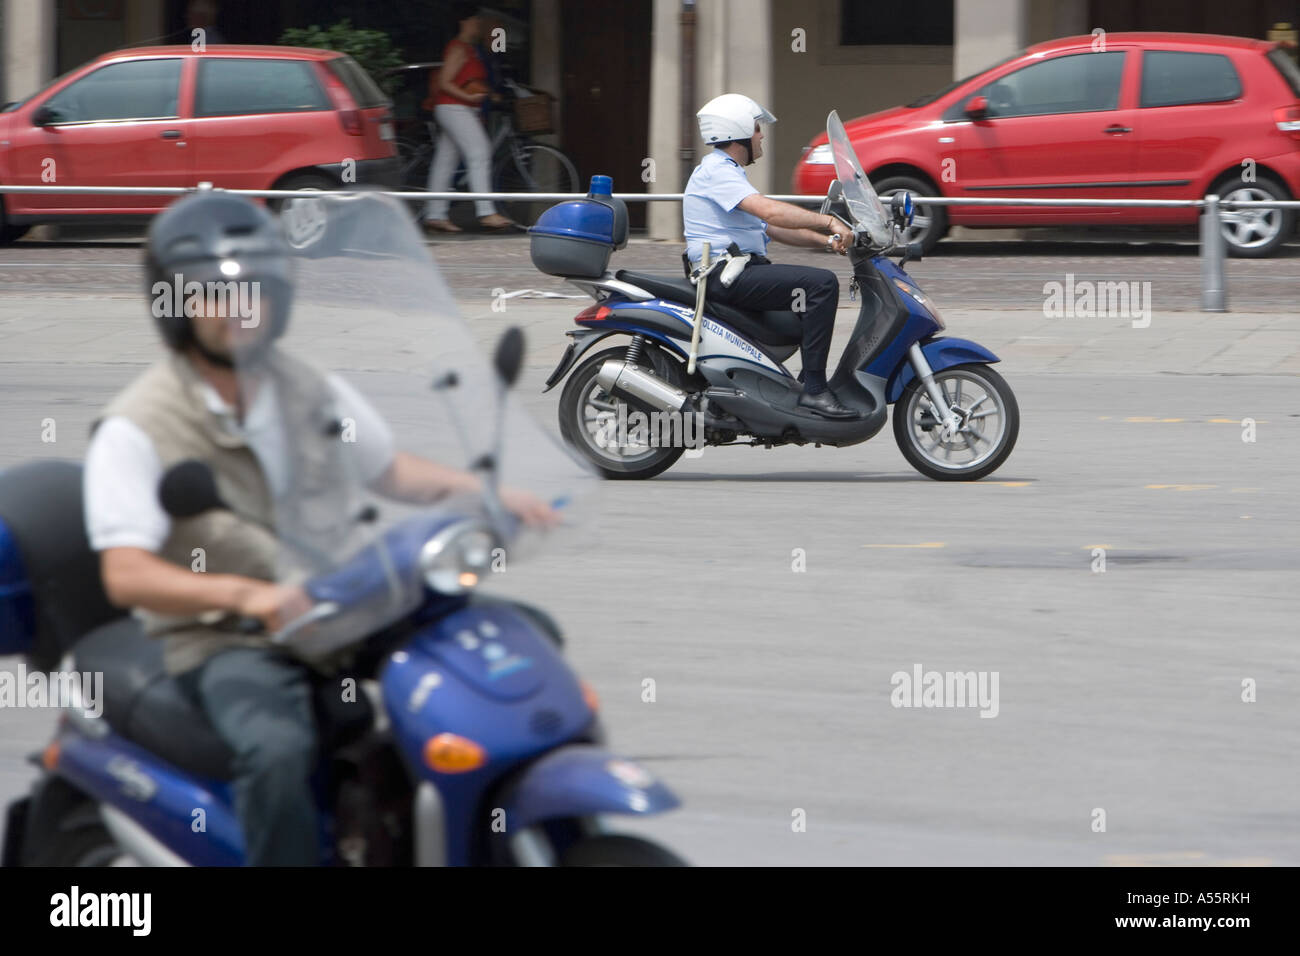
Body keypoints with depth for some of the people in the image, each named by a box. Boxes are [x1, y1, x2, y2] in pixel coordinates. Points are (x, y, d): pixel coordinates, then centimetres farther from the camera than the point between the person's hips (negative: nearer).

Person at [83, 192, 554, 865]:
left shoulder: (314, 394, 11)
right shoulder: (136, 431, -9)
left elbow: (390, 470, 27)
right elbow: (125, 576, -19)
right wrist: (246, 595, -34)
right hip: (225, 648, -7)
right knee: (279, 750, -39)